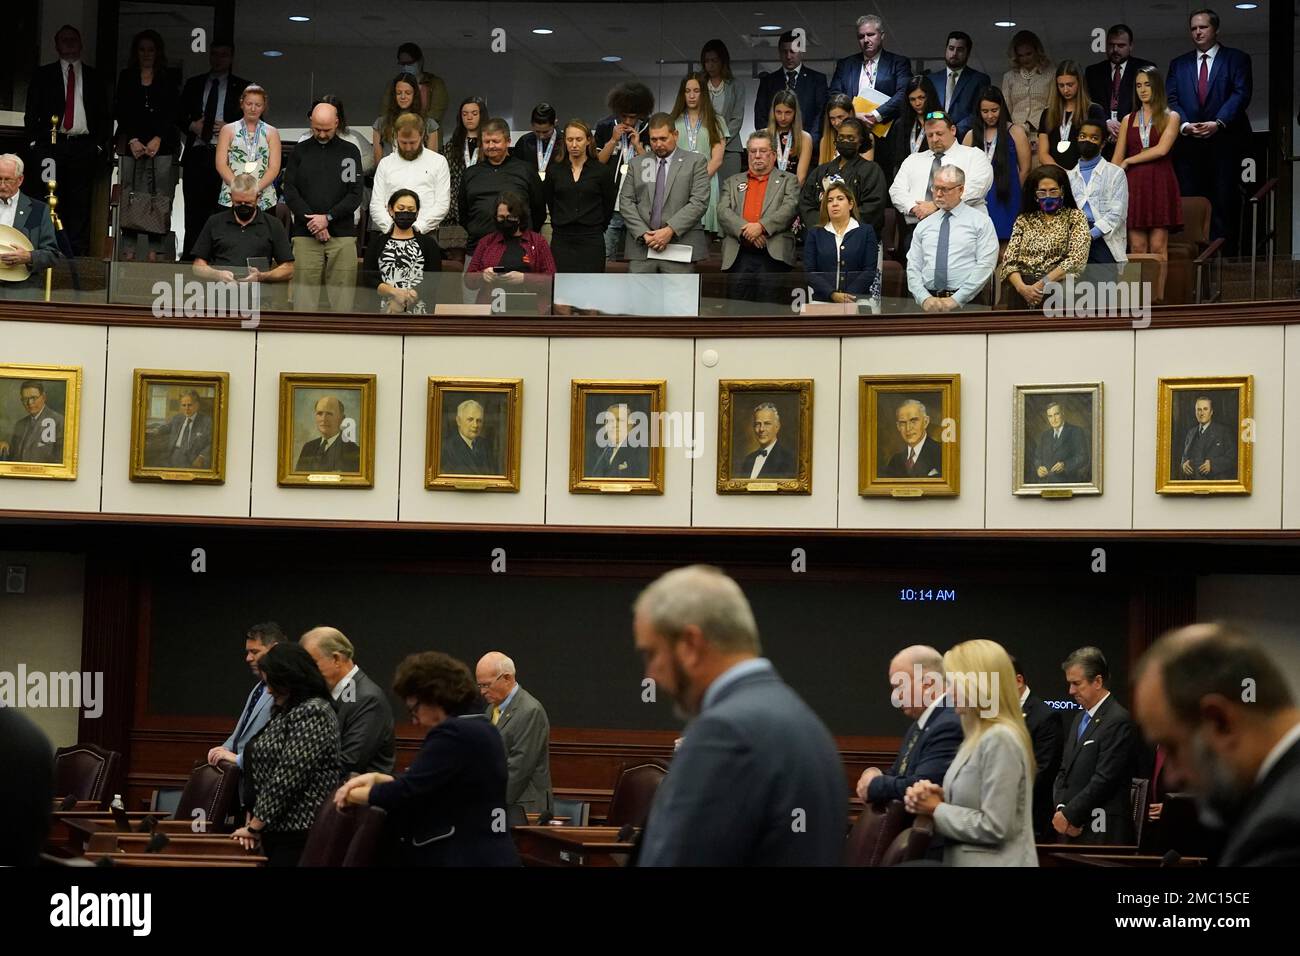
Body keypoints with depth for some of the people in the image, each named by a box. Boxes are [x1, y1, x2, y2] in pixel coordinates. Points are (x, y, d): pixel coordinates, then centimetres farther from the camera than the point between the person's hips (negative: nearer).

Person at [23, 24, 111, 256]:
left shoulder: (94, 77, 15)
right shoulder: (43, 75, 12)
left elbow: (104, 115, 14)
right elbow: (31, 112, 9)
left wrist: (100, 144, 2)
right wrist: (34, 141, -3)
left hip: (84, 147, 1)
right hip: (51, 146, -1)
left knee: (81, 203, -3)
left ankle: (79, 254, -3)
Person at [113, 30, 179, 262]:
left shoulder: (167, 78, 10)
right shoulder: (126, 77, 13)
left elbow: (172, 113, 3)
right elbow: (120, 112, 6)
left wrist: (157, 139, -8)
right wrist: (132, 140, -6)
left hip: (161, 145, -1)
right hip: (132, 145, 1)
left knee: (160, 199, -7)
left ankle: (154, 251, -5)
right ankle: (128, 251, -2)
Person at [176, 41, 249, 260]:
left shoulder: (242, 87, 10)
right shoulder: (193, 84, 18)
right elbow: (179, 115, 18)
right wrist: (192, 125, -2)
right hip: (197, 154, 2)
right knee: (194, 215, 0)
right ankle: (189, 263, 1)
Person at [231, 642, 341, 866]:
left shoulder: (313, 713, -12)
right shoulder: (282, 711, 17)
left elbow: (289, 775, -18)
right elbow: (263, 773, 18)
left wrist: (255, 826, -13)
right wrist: (253, 821, 5)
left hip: (301, 832, -9)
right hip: (276, 830, 9)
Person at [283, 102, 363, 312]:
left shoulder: (350, 152, 9)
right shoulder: (300, 151, 11)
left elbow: (355, 194, 2)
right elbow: (290, 191, 4)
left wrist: (328, 218, -9)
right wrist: (311, 221, -8)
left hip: (342, 235, 0)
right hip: (305, 235, 0)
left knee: (342, 296, -4)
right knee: (304, 296, -5)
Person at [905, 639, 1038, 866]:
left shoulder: (1000, 739, -18)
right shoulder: (979, 736, 12)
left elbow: (994, 827, -22)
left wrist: (937, 810, -13)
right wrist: (939, 797, -1)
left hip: (993, 862, -9)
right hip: (967, 860, 9)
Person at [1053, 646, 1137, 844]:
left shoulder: (1118, 721, -11)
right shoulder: (1079, 719, 18)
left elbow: (1103, 780, -16)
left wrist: (1069, 815, -11)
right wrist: (1061, 810, 1)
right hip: (1071, 829, 8)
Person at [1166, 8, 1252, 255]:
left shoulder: (1237, 59, 8)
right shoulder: (1179, 64, 18)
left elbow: (1241, 94, -5)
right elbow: (1170, 100, 8)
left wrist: (1218, 123, -17)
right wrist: (1184, 125, -11)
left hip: (1224, 140, -3)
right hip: (1188, 143, 3)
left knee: (1224, 202, -5)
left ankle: (1224, 256, -4)